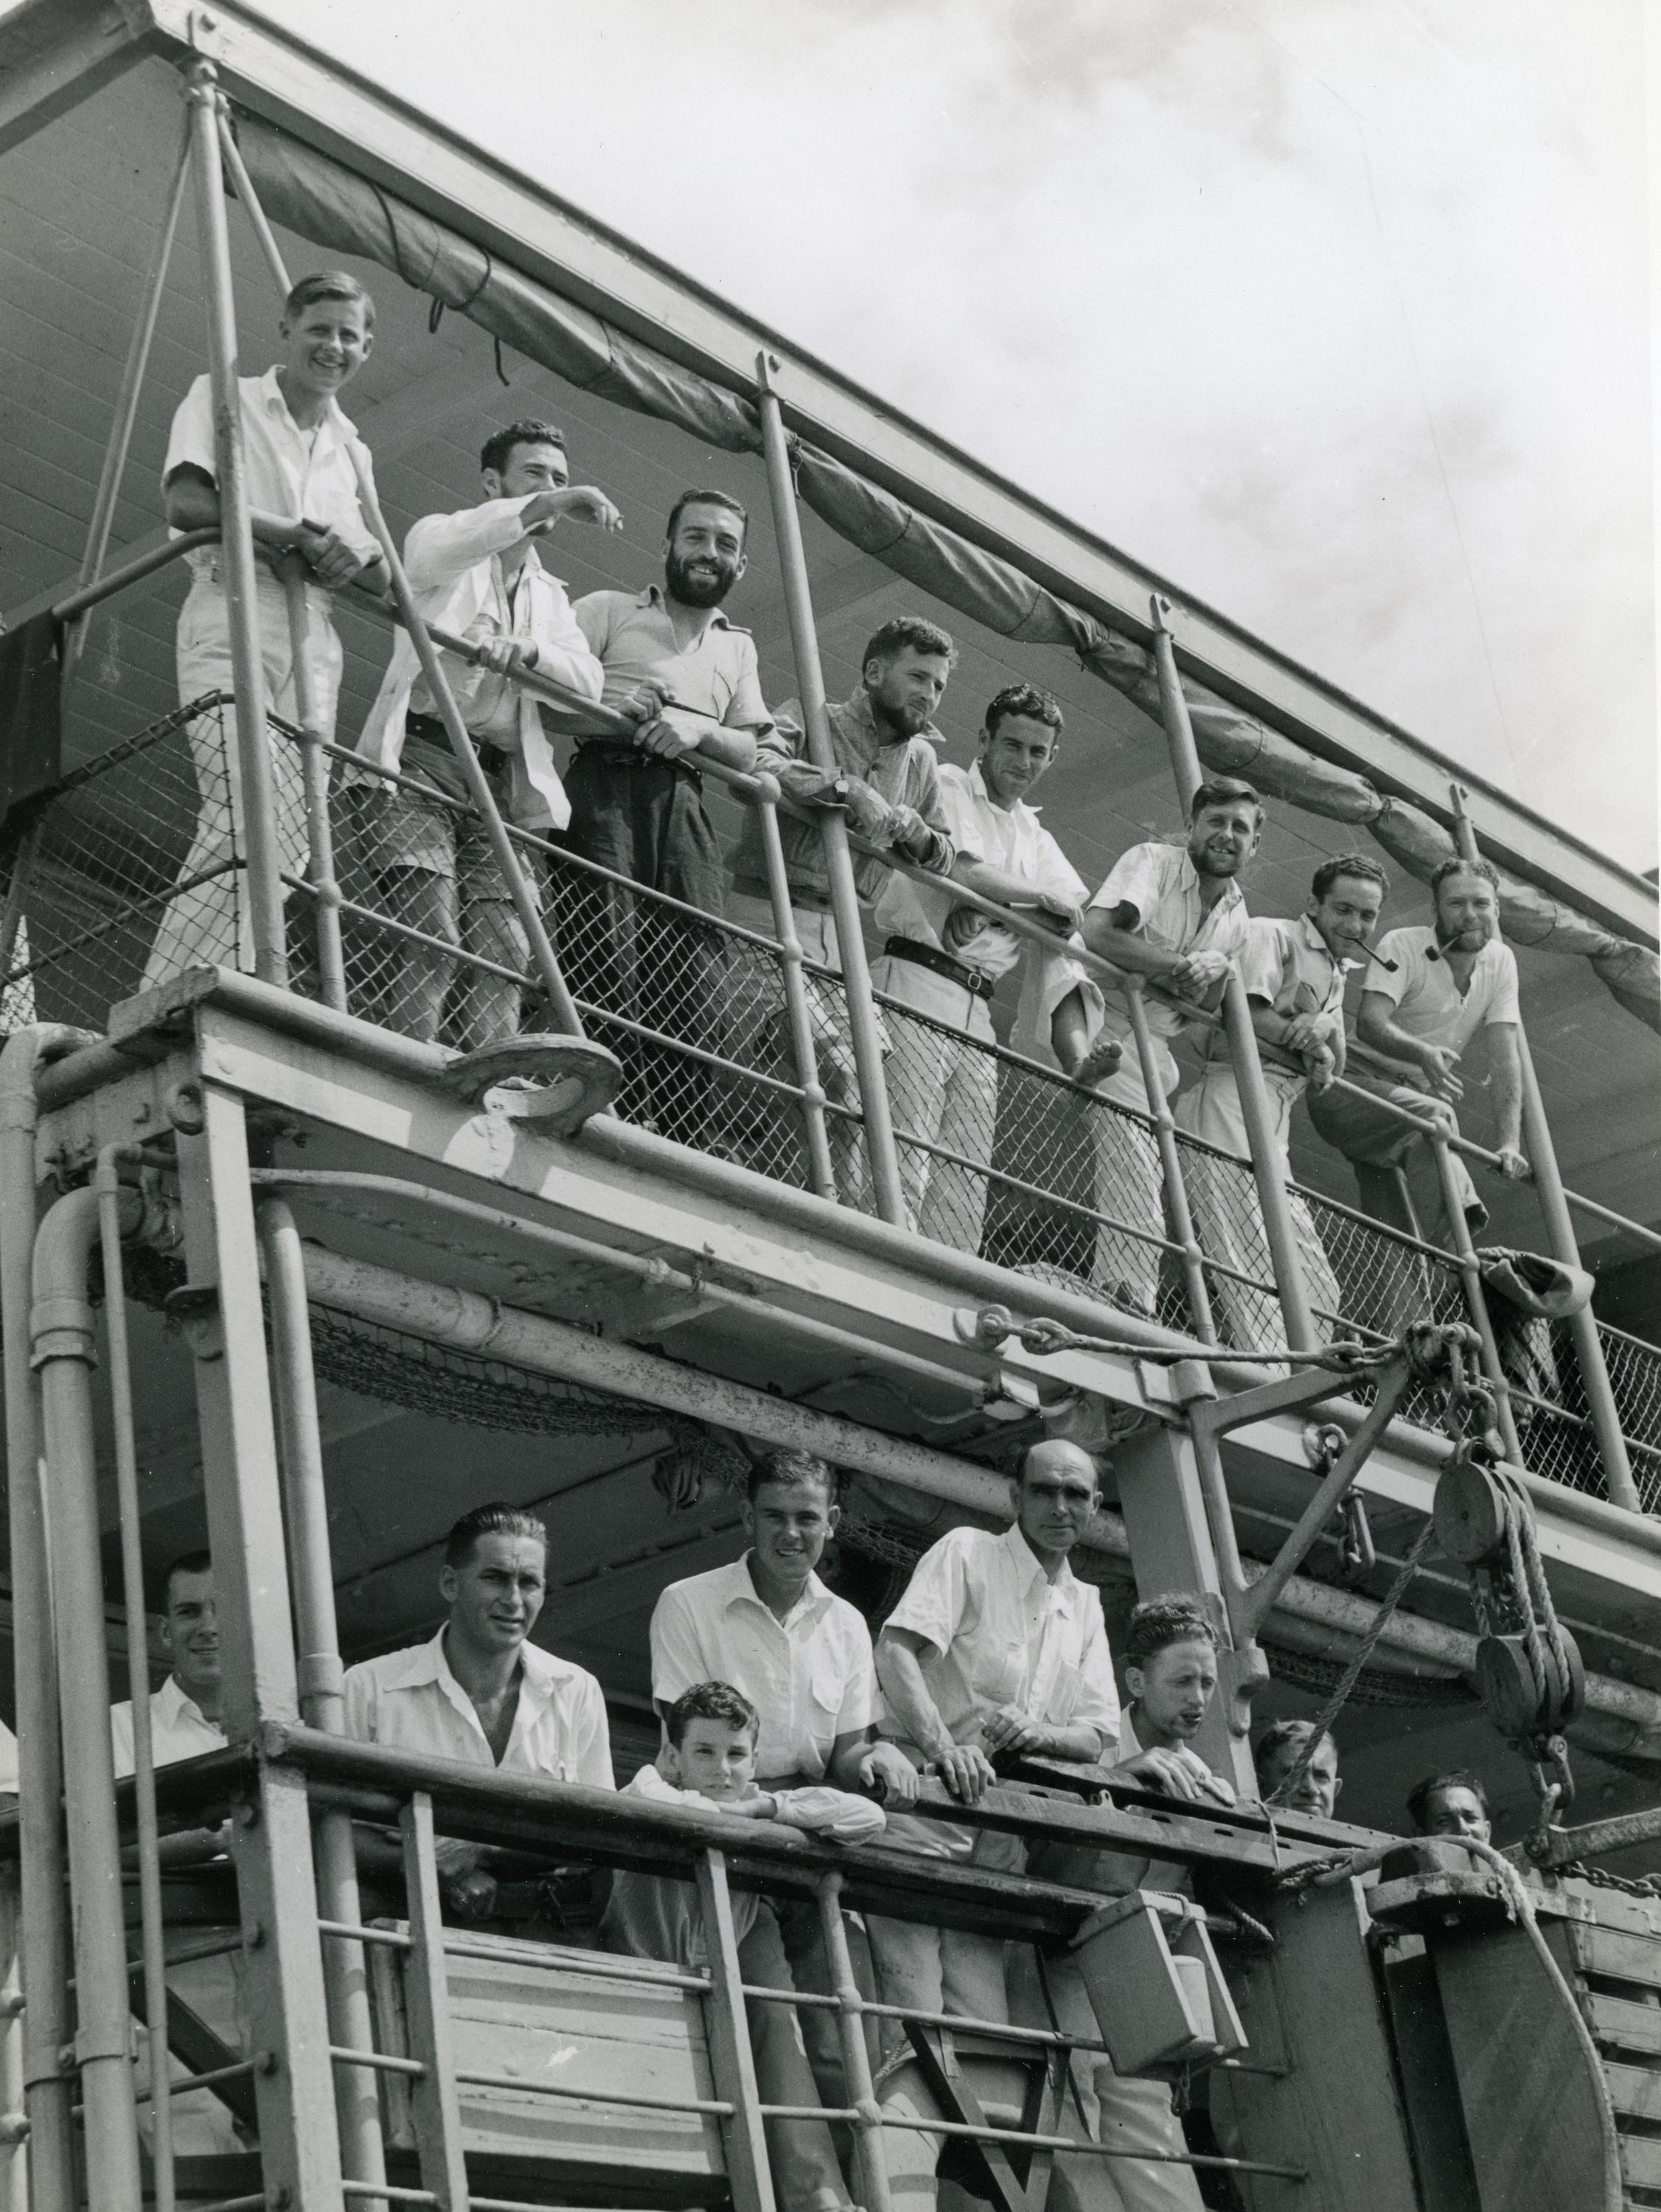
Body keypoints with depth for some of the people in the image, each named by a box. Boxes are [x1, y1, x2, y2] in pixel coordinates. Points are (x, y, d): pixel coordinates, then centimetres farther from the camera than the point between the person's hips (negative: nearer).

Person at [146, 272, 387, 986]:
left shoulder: (351, 449, 25)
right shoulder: (223, 398, 11)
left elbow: (382, 579, 18)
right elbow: (187, 503, -5)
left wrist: (356, 555, -6)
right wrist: (299, 535, -12)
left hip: (313, 638, 6)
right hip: (233, 613, -6)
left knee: (287, 835, -10)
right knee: (243, 812, -25)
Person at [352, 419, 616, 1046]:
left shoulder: (550, 594, 28)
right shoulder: (444, 546, 12)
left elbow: (588, 681, 12)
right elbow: (438, 547, -16)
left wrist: (529, 652, -11)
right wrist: (545, 506, -29)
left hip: (500, 782, 5)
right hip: (422, 757, -5)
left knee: (505, 954, -10)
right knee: (432, 936, -21)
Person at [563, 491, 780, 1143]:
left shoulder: (737, 646, 30)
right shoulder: (610, 610, 19)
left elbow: (747, 752, 19)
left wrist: (698, 728, -1)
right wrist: (607, 706, -10)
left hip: (682, 802, 4)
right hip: (606, 784, -4)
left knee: (693, 980, -10)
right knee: (610, 962, -20)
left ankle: (684, 1150, -12)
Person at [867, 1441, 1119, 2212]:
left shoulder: (1085, 1606, 22)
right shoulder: (966, 1553, 3)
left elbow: (1100, 1733, 16)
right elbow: (897, 1650, -12)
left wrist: (1039, 1730, -8)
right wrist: (942, 1745, -29)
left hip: (1001, 1837, 6)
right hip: (921, 1807, -6)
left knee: (985, 2032, -3)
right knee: (914, 2030, -15)